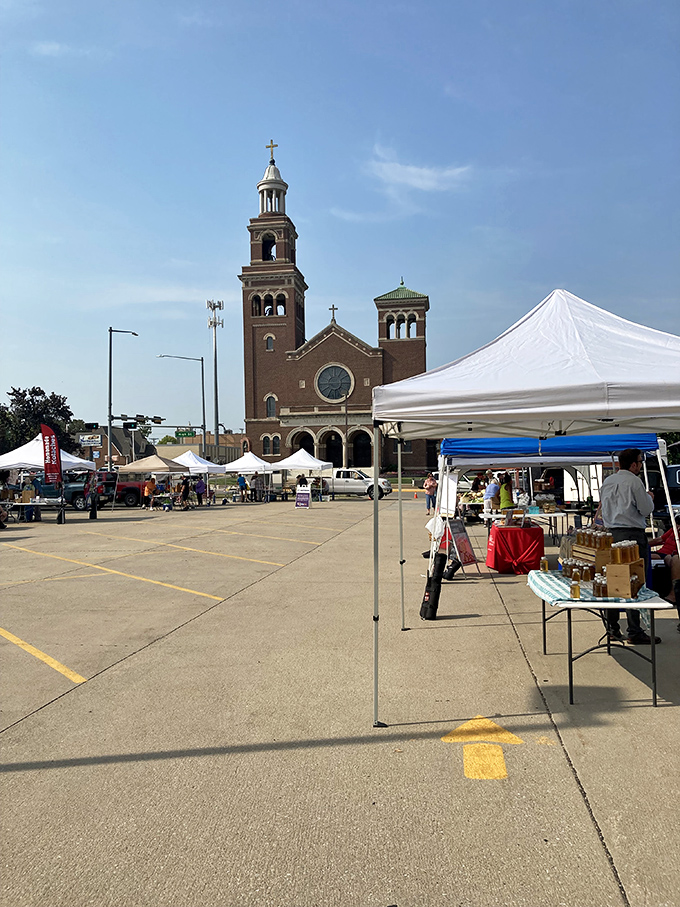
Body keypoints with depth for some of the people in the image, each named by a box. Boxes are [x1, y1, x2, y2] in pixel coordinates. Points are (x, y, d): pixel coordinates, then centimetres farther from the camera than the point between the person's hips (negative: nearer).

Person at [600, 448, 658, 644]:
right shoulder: (634, 481, -10)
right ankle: (635, 633, -1)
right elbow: (646, 509, -8)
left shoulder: (607, 482, 12)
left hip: (611, 534, 8)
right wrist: (649, 497, 13)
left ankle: (612, 628, 17)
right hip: (632, 535, -7)